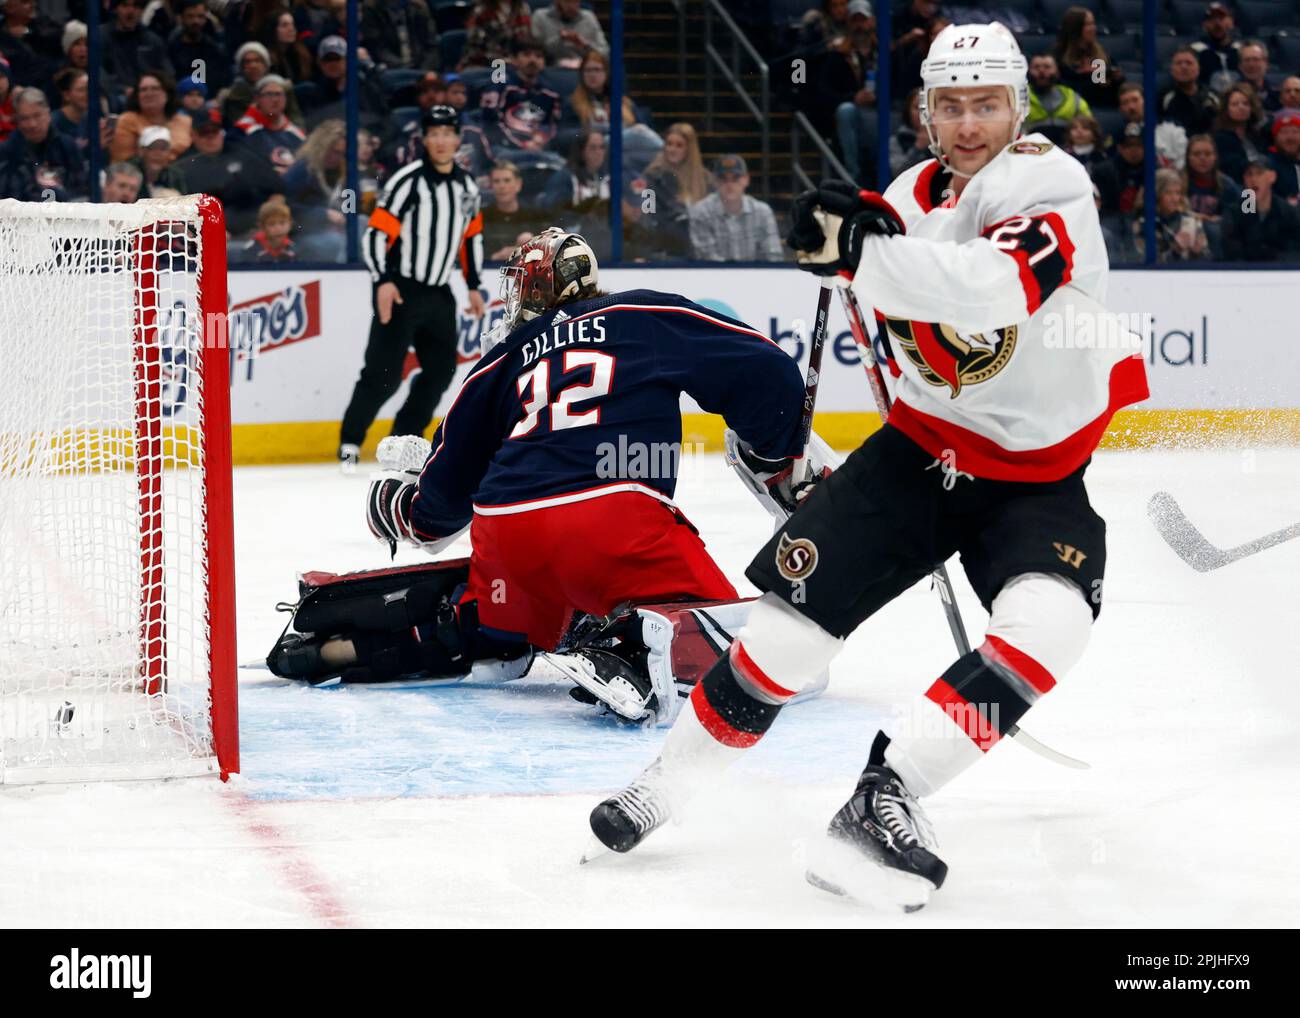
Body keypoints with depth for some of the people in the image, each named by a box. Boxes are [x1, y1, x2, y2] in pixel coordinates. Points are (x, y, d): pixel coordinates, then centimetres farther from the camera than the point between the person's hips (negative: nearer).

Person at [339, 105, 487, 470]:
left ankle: (404, 439, 21)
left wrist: (473, 286, 18)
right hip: (400, 289, -7)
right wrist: (383, 282, -24)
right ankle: (350, 440, -2)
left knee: (441, 369, 9)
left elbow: (472, 236, 21)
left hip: (438, 293, 7)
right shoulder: (408, 181, -13)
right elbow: (376, 232, -16)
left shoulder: (467, 187, 9)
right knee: (384, 372, -12)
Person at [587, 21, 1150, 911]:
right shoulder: (907, 199, -1)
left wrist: (862, 250, -47)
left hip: (1039, 476, -4)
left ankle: (886, 794, -28)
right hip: (922, 448, 4)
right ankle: (670, 781, 15)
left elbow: (999, 287, -43)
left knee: (1046, 626, -31)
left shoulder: (1047, 181, -21)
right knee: (798, 610, -3)